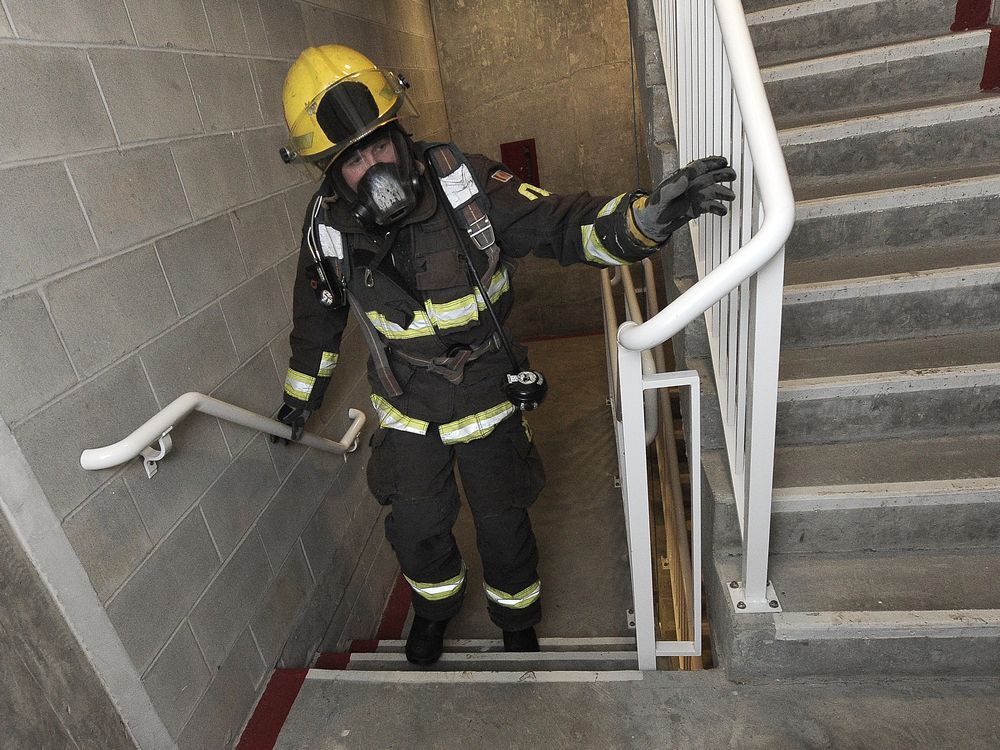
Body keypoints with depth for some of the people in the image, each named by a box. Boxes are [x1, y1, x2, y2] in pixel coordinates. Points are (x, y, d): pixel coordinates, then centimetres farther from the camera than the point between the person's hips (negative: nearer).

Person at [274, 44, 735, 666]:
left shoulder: (462, 182, -22)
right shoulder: (328, 229, -13)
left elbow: (562, 224, -22)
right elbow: (318, 315, 5)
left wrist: (644, 217, -42)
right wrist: (301, 394, 18)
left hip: (488, 398, -2)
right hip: (408, 410, 2)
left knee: (503, 527, 15)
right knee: (414, 528, 18)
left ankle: (518, 620, 48)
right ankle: (436, 604, 54)